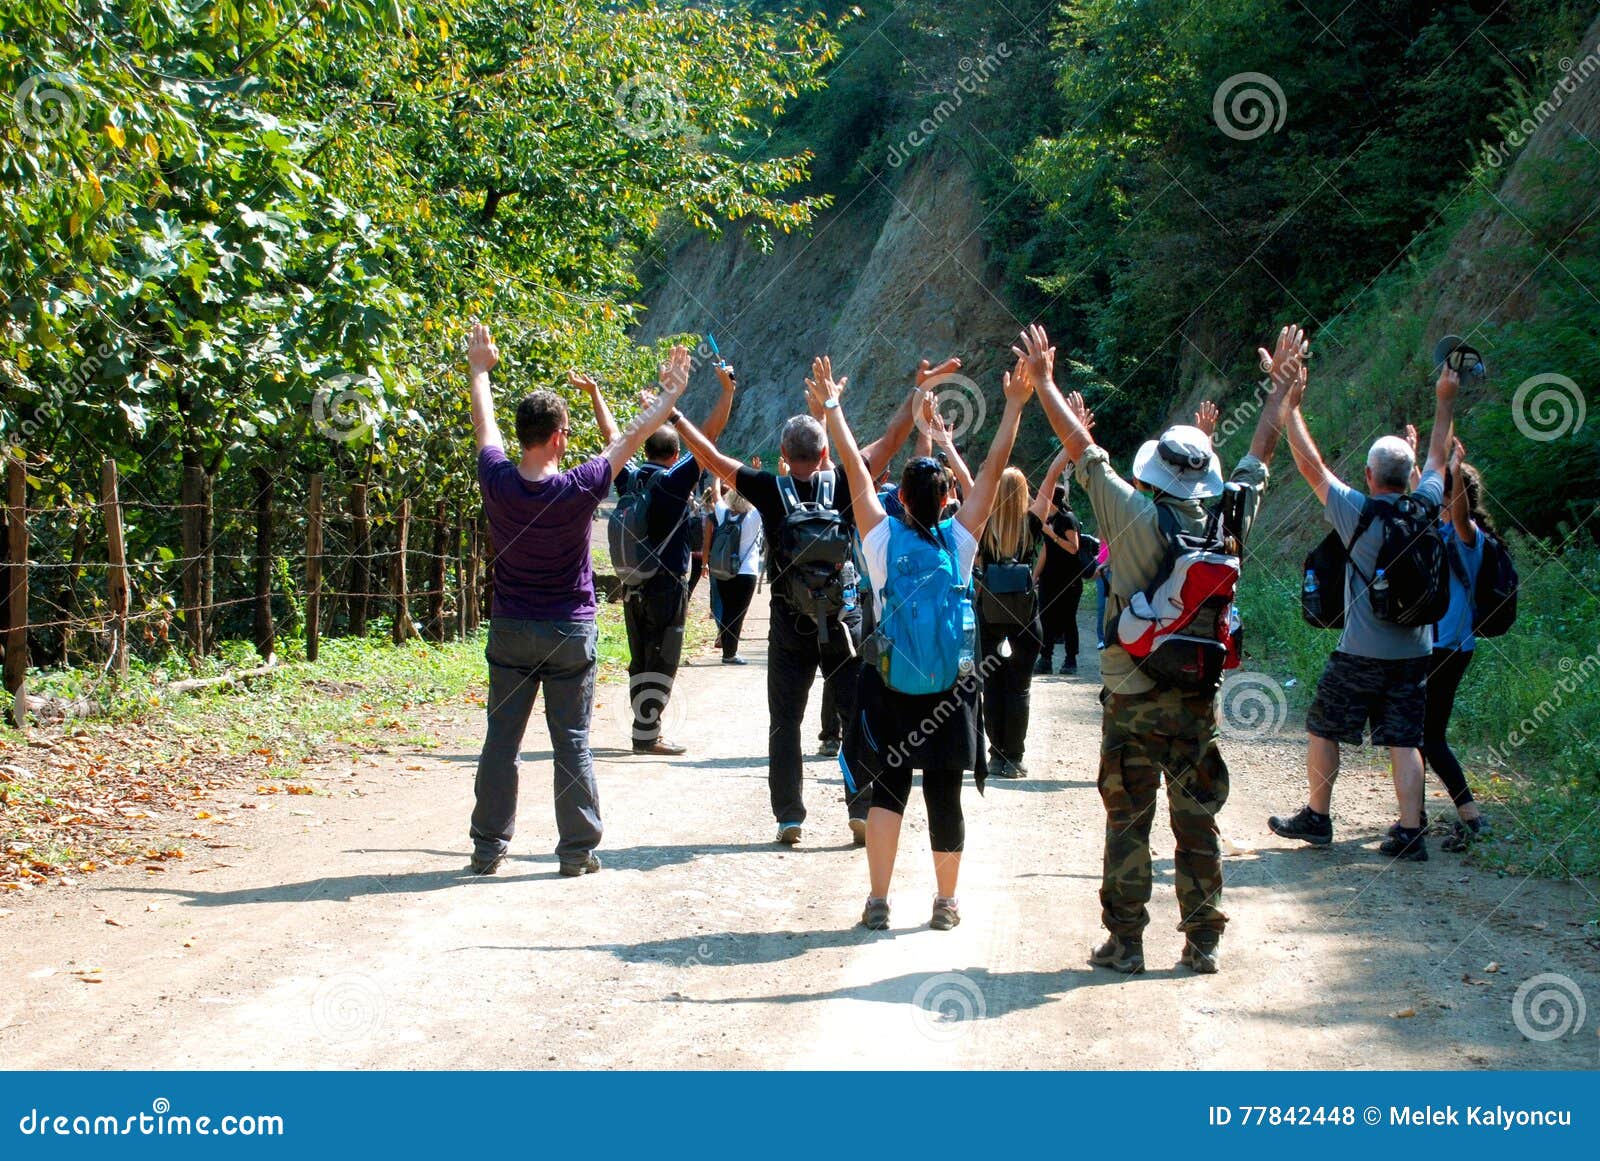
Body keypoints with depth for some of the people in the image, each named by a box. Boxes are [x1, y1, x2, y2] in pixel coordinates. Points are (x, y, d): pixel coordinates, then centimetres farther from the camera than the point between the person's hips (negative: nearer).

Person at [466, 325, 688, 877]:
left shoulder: (497, 483, -11)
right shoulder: (578, 490, -17)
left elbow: (485, 426, 9)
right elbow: (632, 436, -3)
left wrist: (479, 369, 27)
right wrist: (671, 393, 12)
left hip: (509, 633, 2)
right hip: (569, 634, -2)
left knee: (501, 742, 7)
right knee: (572, 744, 4)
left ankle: (488, 848, 12)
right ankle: (578, 850, 8)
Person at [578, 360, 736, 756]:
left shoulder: (630, 478, 4)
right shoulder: (674, 481, -11)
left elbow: (610, 434, 16)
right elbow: (709, 436, -14)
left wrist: (594, 392, 27)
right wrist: (727, 388, -13)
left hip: (632, 586, 6)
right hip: (668, 586, -6)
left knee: (640, 661, 12)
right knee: (661, 663, -2)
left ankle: (646, 728, 15)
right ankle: (647, 734, -5)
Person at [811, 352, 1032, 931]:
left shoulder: (883, 537, -7)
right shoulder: (960, 539, -5)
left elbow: (856, 467, -2)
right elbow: (994, 467, -3)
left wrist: (831, 406, 5)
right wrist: (1015, 405, 1)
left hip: (890, 686, 0)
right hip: (951, 689, 0)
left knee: (887, 791, 7)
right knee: (945, 796, 7)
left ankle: (877, 900, 3)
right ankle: (946, 903, 15)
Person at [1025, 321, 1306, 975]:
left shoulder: (1134, 517, -13)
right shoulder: (1229, 520, -4)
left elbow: (1081, 447, -4)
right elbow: (1261, 453, 13)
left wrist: (1043, 381, 6)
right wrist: (1281, 386, 28)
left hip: (1132, 699, -3)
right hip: (1198, 700, 3)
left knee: (1128, 822, 4)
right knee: (1198, 823, 9)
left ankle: (1124, 942, 7)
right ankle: (1203, 942, 12)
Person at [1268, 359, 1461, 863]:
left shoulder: (1359, 512, -13)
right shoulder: (1426, 508, -1)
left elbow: (1311, 465, -7)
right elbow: (1438, 456, 17)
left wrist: (1292, 408, 0)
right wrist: (1445, 402, 30)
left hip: (1362, 654, -4)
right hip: (1415, 652, 4)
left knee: (1323, 728, 12)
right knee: (1404, 741, 5)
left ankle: (1316, 817, 19)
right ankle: (1410, 833, 0)